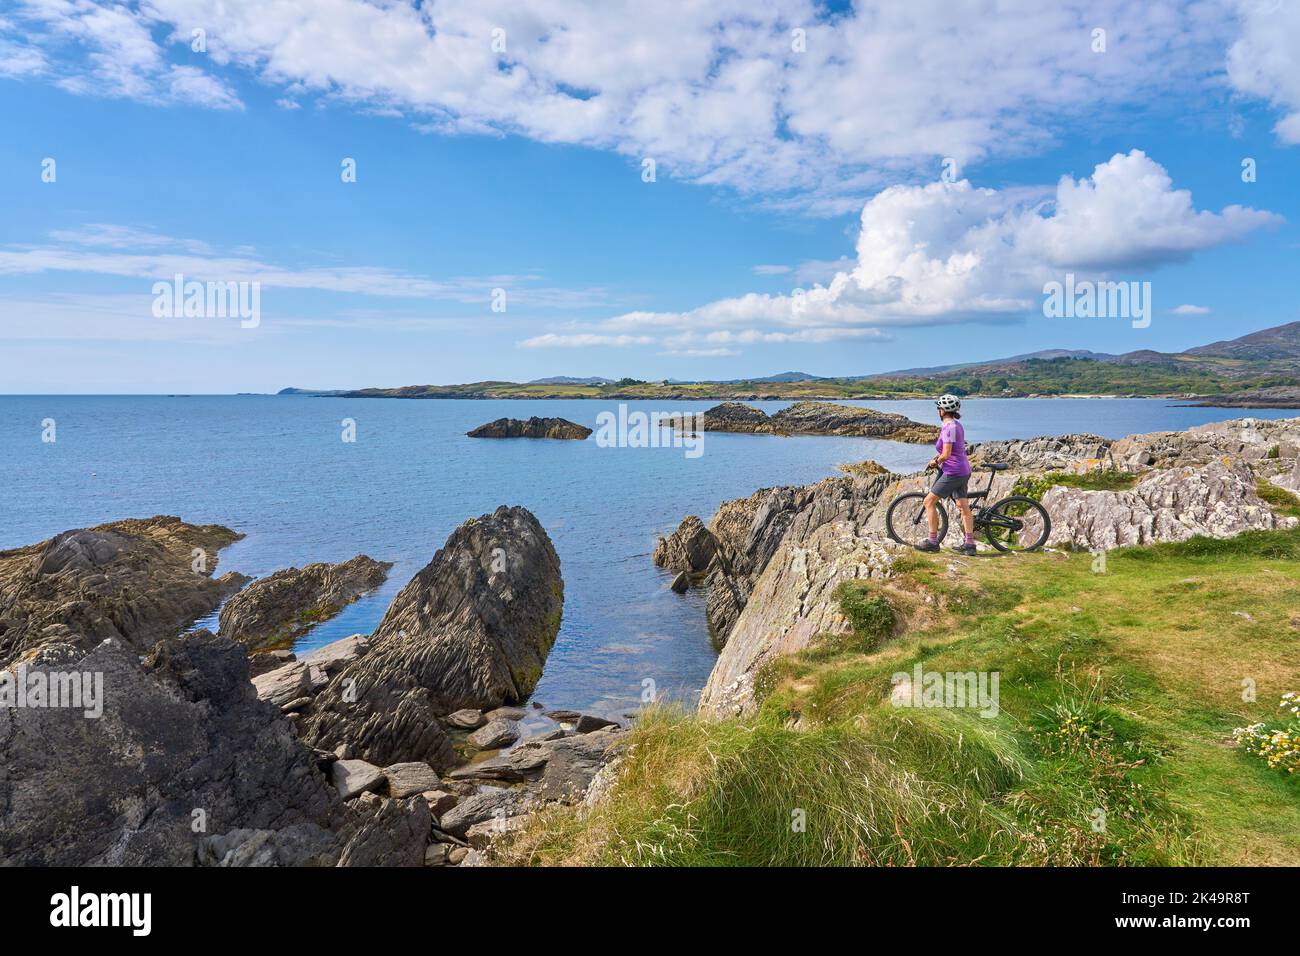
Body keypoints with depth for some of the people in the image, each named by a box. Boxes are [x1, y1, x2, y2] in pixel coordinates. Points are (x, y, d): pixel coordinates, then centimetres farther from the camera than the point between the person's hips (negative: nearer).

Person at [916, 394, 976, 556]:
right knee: (963, 507, 9)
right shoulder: (957, 425, 12)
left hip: (953, 472, -10)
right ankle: (969, 545, 11)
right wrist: (937, 458, 14)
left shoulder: (948, 428, -18)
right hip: (963, 471, 10)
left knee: (929, 501, -1)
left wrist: (935, 462, -3)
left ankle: (933, 542, 1)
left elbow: (946, 455, -21)